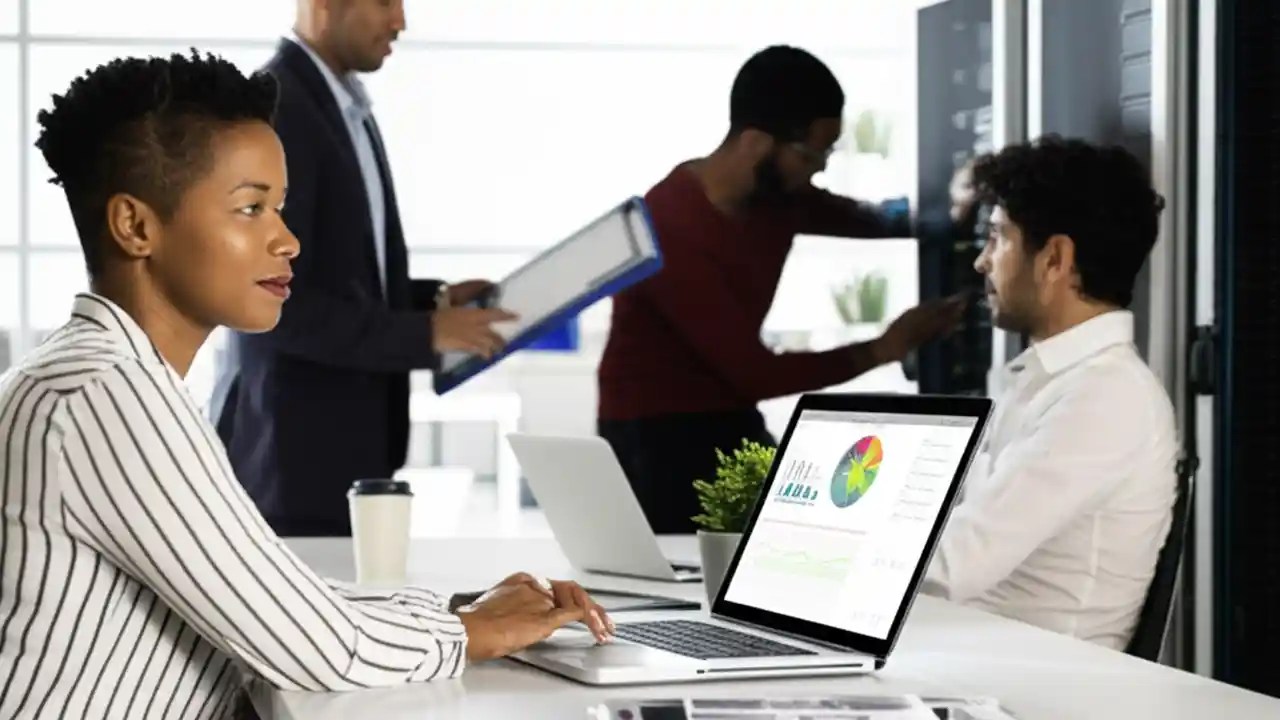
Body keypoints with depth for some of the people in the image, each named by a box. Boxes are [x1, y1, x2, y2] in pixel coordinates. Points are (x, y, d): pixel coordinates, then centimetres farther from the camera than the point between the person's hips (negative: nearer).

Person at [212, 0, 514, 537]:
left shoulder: (345, 105, 13)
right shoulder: (272, 111, -17)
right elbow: (275, 304, -22)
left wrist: (434, 299, 6)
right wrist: (425, 334, -19)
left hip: (347, 440, 9)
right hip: (290, 448, -9)